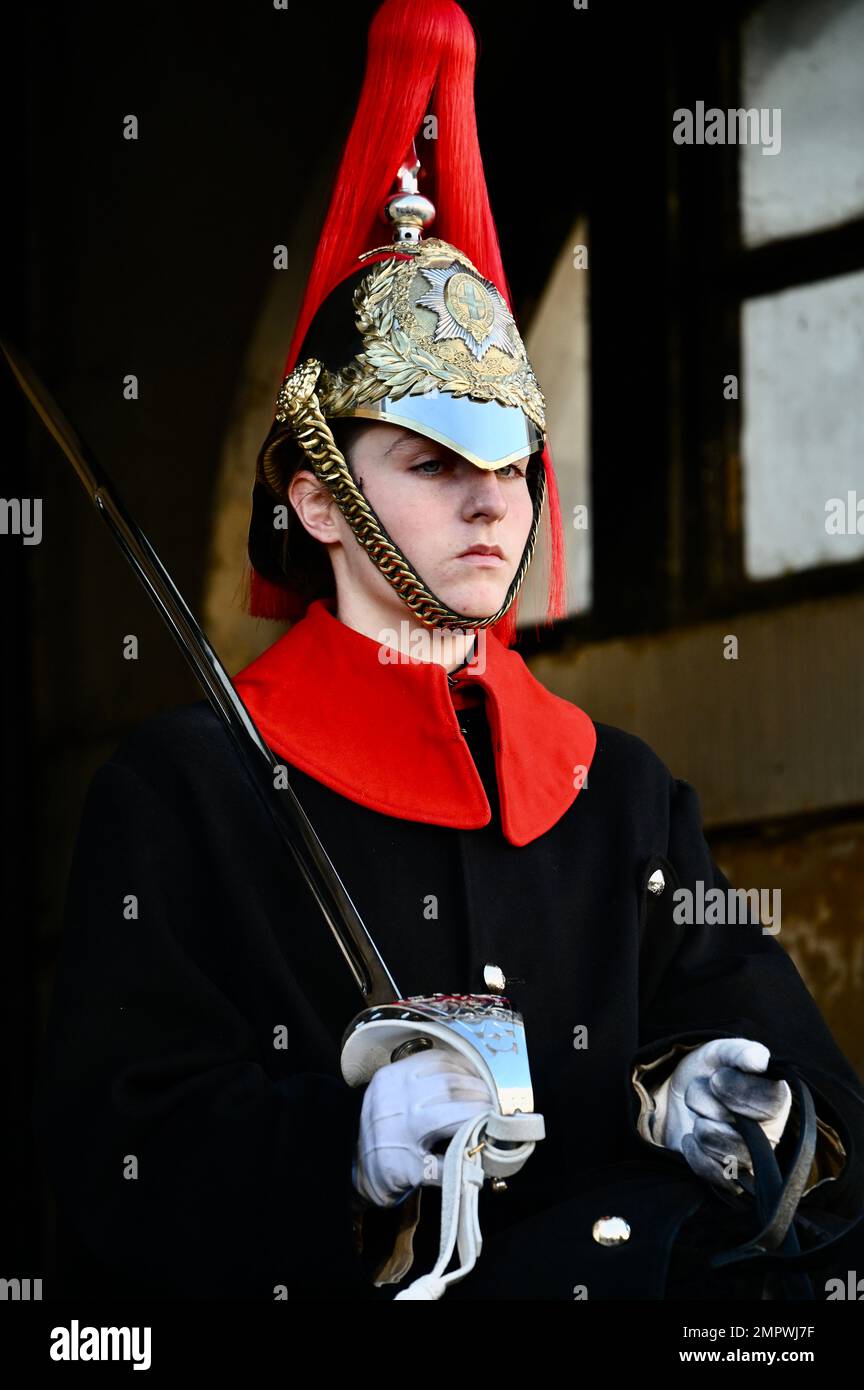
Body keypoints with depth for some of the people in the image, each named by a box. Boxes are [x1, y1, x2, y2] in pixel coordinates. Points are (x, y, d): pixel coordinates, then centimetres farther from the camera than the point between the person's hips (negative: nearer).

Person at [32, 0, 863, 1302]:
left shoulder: (625, 790, 20)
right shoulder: (180, 787, 5)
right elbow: (115, 1156, -4)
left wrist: (707, 1107, -13)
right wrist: (356, 1138, -23)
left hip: (599, 1279, 4)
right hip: (294, 1292, -4)